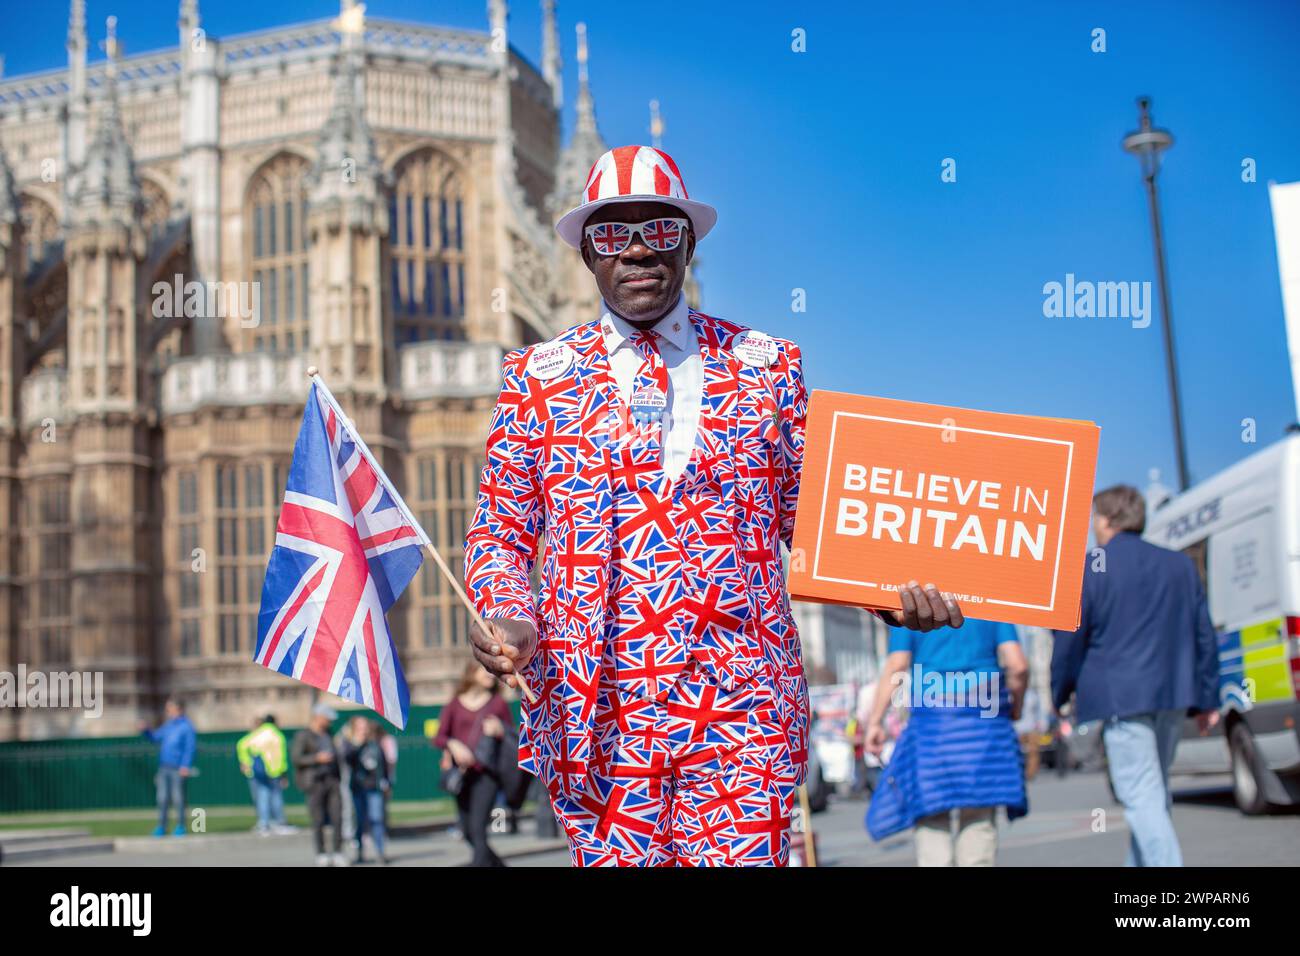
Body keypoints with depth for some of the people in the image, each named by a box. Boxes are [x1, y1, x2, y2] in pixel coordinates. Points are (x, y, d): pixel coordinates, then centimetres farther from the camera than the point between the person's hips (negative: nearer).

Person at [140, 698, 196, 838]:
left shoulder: (186, 726, -7)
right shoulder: (168, 725, 14)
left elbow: (190, 747, -12)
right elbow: (156, 737, 26)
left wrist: (186, 766, -19)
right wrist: (145, 730, 8)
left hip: (178, 769, -7)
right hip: (164, 768, 7)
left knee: (178, 797, -3)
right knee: (162, 797, 5)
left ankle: (180, 826, 5)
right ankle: (161, 826, 10)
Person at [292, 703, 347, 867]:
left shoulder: (327, 734, 18)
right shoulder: (303, 736, -3)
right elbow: (296, 758, -11)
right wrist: (317, 758, -21)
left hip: (331, 779, 6)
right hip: (314, 781, -6)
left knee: (337, 818, -3)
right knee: (318, 821, -4)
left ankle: (337, 853, 1)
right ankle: (321, 855, 4)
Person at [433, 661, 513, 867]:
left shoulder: (497, 703, 7)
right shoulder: (455, 704, 8)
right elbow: (438, 737, 4)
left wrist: (499, 730, -9)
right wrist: (453, 745, -16)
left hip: (487, 773, -2)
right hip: (462, 772, 3)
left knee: (478, 828, -15)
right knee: (467, 831, 8)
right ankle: (497, 864, 29)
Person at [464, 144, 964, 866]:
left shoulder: (768, 368, 7)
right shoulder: (538, 377, 6)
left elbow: (809, 520, 10)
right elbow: (501, 534, 8)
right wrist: (510, 623, -11)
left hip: (745, 712, 0)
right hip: (594, 714, 0)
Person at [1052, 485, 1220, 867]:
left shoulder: (1088, 571, -3)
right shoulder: (1180, 565, 13)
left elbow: (1069, 640, -2)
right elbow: (1205, 636, 13)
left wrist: (1059, 697, 10)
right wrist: (1207, 699, 17)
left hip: (1121, 697, -6)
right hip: (1172, 694, 6)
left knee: (1142, 796, -9)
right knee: (1155, 794, 18)